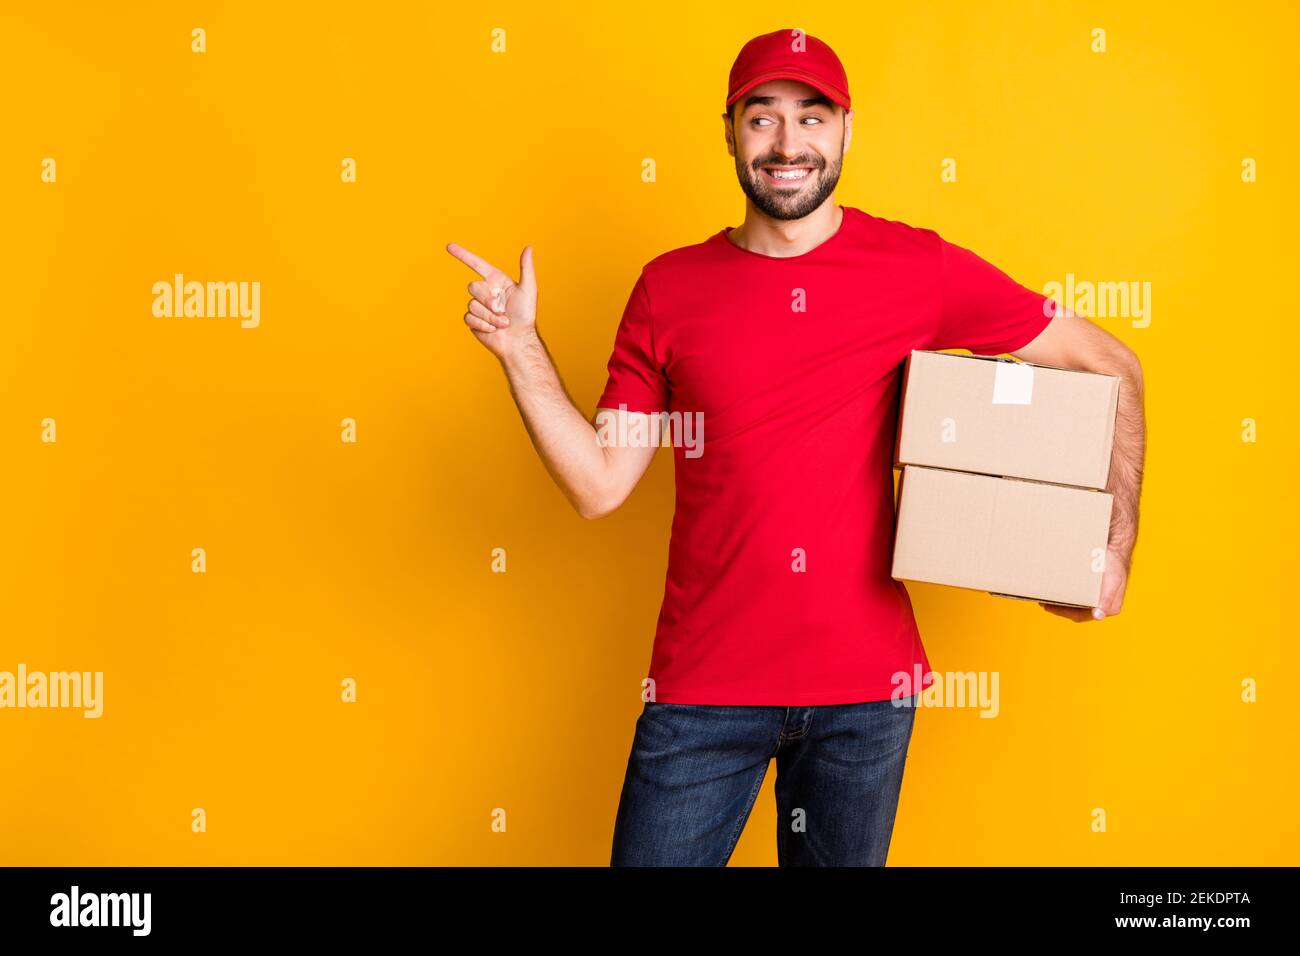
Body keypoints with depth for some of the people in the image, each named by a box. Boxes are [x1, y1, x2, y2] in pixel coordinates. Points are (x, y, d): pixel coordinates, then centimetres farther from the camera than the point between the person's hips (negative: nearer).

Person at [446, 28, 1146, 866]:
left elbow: (1112, 366, 4)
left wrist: (1116, 548, -2)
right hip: (706, 682, 1)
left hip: (865, 683, 0)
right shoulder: (669, 289, 1)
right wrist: (519, 345, -10)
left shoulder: (920, 269, -3)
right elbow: (599, 484, 0)